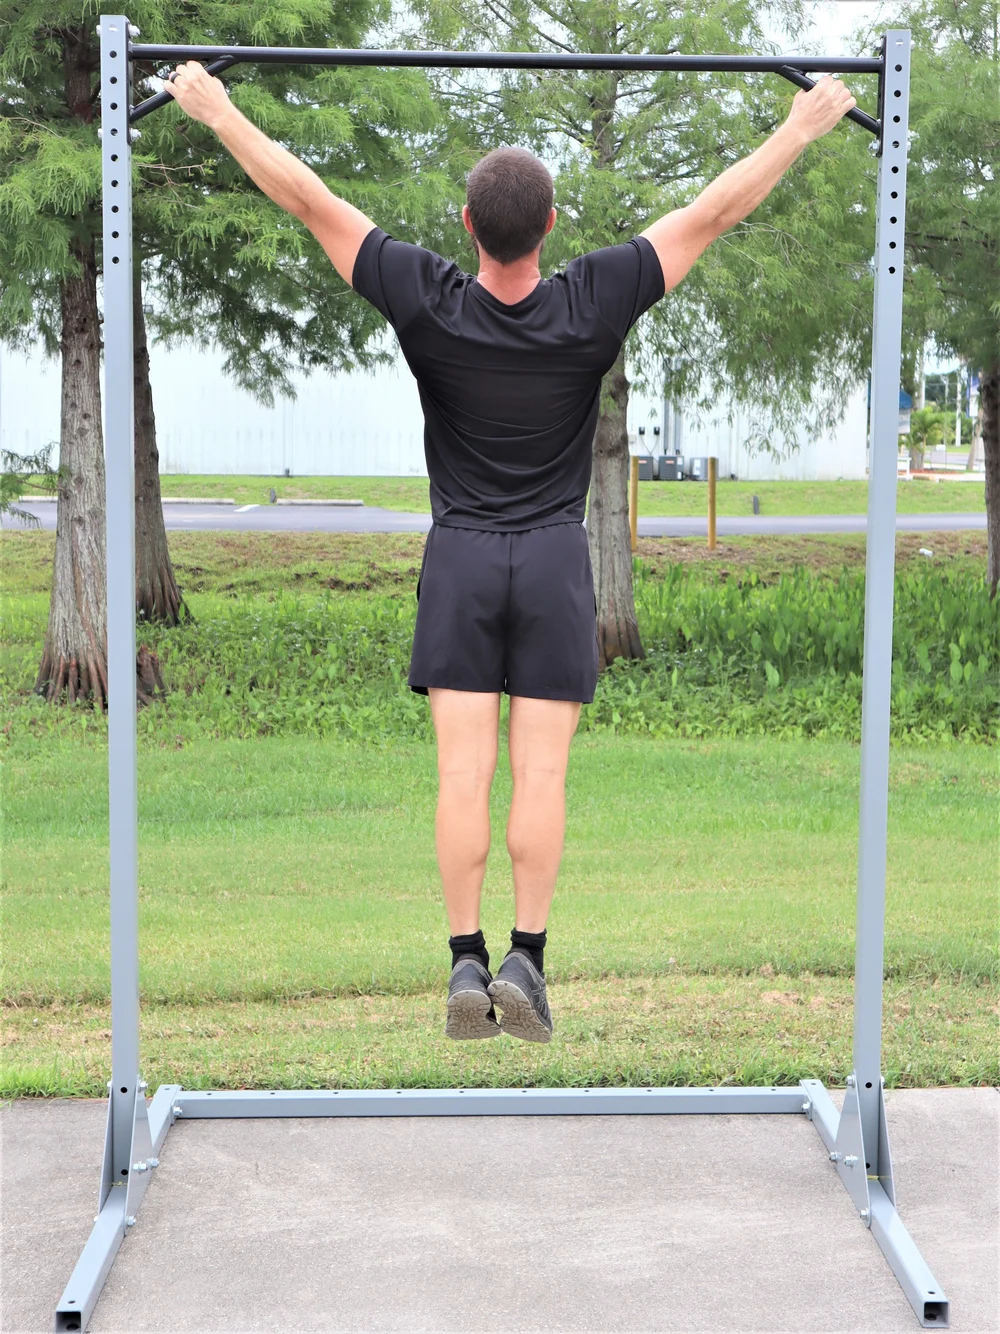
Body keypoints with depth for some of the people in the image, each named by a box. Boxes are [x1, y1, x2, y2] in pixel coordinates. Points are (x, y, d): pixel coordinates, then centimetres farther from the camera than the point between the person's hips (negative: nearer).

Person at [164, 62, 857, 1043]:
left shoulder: (426, 303, -9)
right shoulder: (595, 305, -9)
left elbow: (310, 201, -2)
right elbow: (715, 211, -1)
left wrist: (215, 110, 7)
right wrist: (804, 125, 9)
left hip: (459, 559, 0)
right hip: (556, 560, 0)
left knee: (464, 771, -1)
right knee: (541, 773, 0)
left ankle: (466, 964, 0)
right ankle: (525, 962, -2)